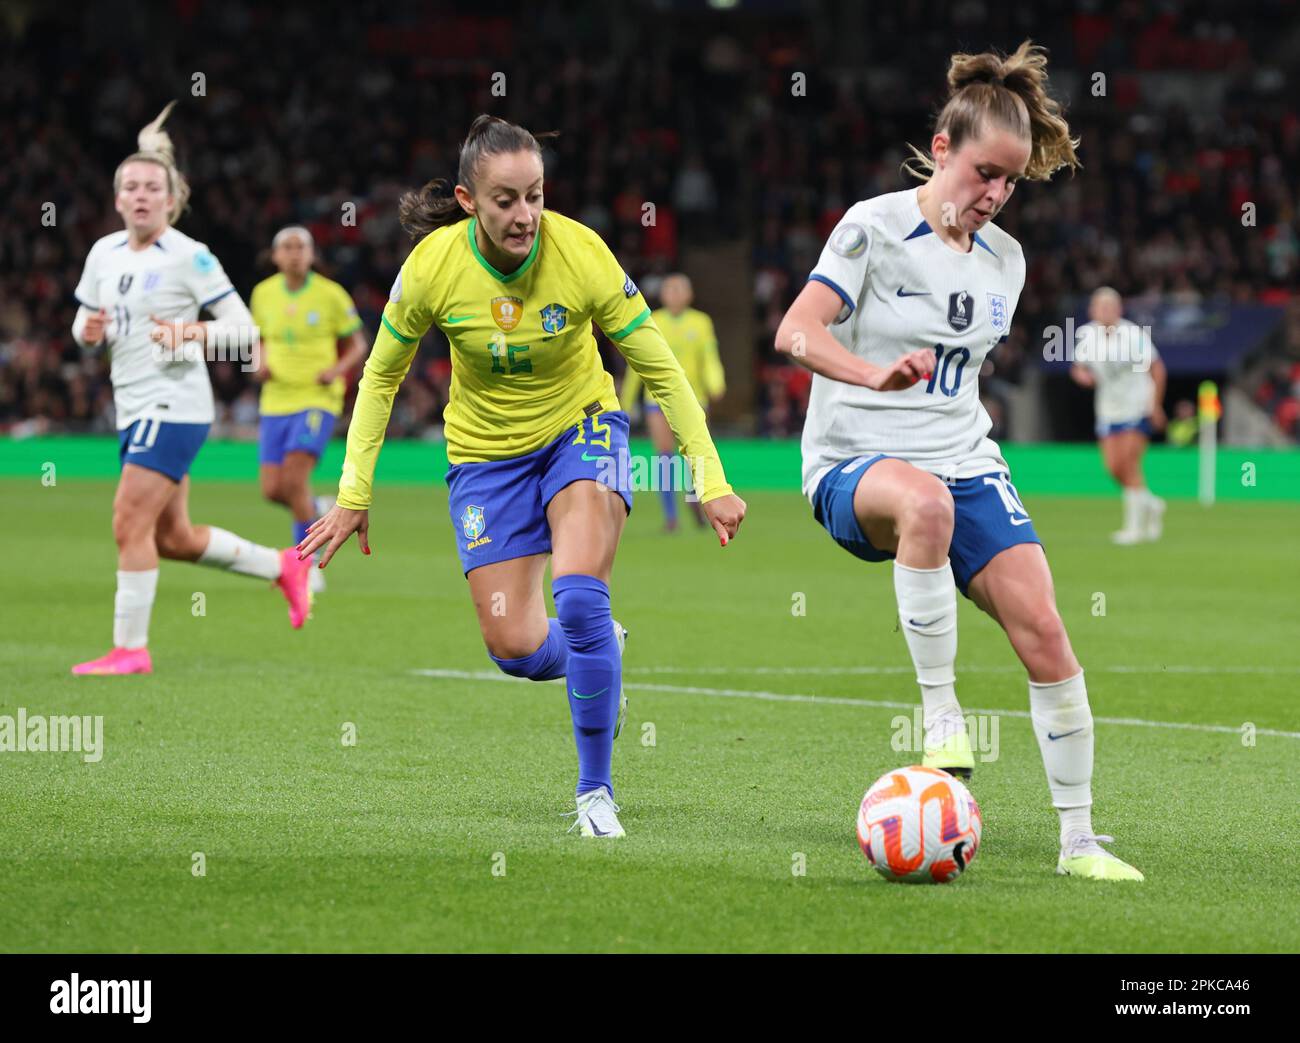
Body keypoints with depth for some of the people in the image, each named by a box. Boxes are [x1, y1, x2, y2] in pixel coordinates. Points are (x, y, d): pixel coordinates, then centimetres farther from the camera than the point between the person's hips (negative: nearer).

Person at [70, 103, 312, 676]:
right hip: (133, 408, 8)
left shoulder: (189, 257, -9)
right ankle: (283, 567, 30)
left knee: (131, 525, -12)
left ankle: (130, 647, -5)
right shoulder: (104, 252, 9)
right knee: (173, 538, 12)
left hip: (174, 406, -8)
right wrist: (88, 331, -4)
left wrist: (193, 334, -26)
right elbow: (84, 325, 19)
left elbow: (244, 327, -9)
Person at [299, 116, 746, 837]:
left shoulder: (581, 253, -23)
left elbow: (660, 370, -12)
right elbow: (381, 375, -3)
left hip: (579, 427, -2)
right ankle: (598, 653, 33)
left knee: (579, 596, -26)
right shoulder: (432, 266, -20)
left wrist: (712, 484, -14)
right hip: (486, 450, 2)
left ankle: (596, 790, -11)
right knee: (515, 649, -4)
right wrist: (354, 495, -5)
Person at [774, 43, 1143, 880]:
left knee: (1042, 629, -11)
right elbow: (796, 332, -17)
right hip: (855, 461, -5)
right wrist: (877, 374, -33)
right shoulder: (875, 227, -6)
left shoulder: (1005, 260, 11)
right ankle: (939, 713, -30)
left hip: (966, 465, 5)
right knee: (924, 500, -42)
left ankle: (1079, 840, -1)